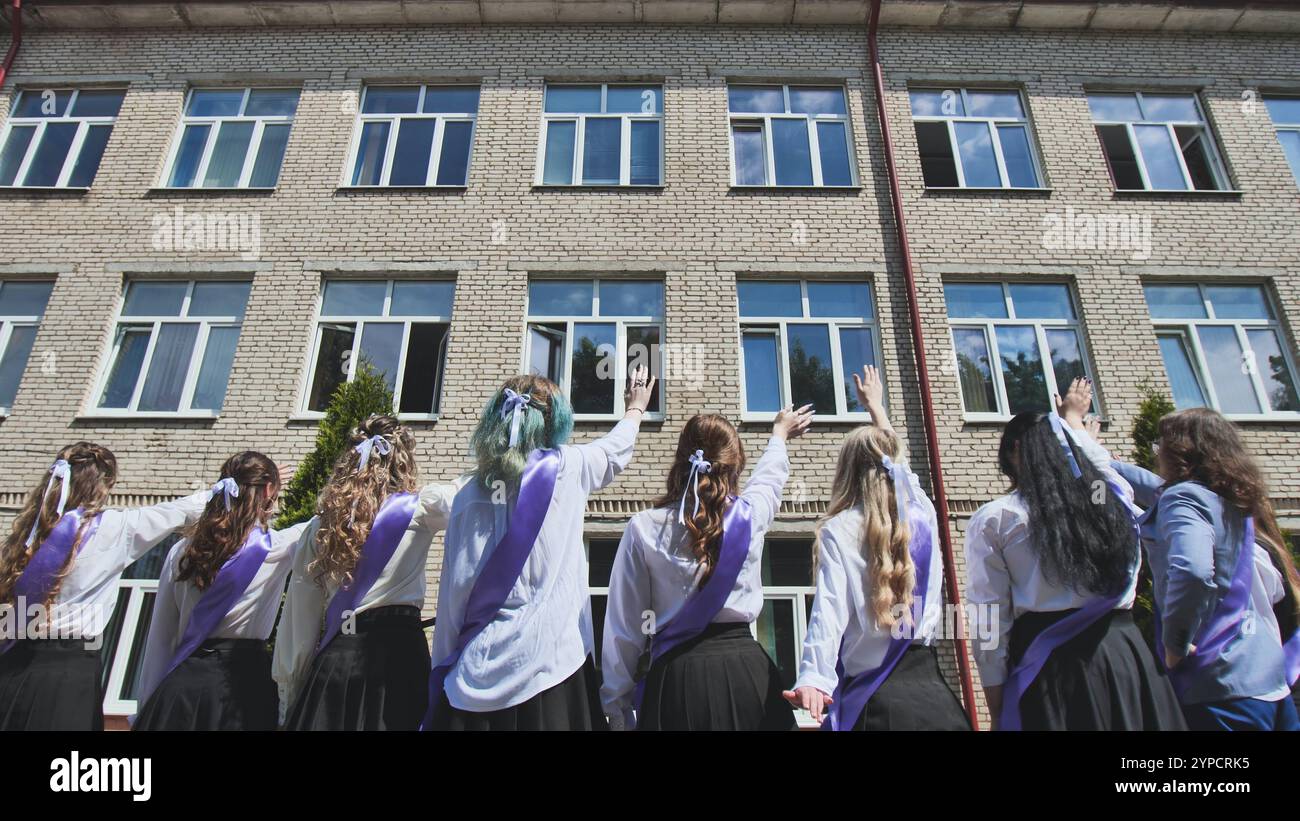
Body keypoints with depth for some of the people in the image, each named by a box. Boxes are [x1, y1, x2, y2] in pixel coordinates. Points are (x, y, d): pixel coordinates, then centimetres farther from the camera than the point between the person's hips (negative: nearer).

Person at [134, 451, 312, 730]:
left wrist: (148, 701, 15)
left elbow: (161, 635, 6)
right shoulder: (275, 547, -12)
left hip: (185, 679, 4)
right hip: (247, 677, -4)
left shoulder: (182, 551, 1)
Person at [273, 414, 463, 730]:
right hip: (397, 649, -4)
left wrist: (290, 683, 16)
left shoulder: (322, 522, 9)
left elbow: (300, 612, 10)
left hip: (333, 655, 4)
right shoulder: (418, 508, -4)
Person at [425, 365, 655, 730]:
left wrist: (444, 665, 9)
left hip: (482, 669, 2)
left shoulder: (471, 493, 1)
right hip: (553, 663, -2)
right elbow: (616, 448, 19)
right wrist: (636, 408, 39)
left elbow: (454, 589, 0)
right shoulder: (567, 468, -3)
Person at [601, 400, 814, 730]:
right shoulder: (750, 516, 0)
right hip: (745, 668, 2)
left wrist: (617, 709, 5)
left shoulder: (644, 528, -6)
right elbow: (769, 476, 25)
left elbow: (624, 628, -5)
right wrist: (779, 434, 47)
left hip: (676, 675, -2)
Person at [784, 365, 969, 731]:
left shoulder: (838, 530, -6)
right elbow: (896, 459, 27)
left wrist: (814, 678, -28)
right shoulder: (922, 514, 7)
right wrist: (875, 406, 43)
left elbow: (829, 609, -20)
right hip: (929, 685, 4)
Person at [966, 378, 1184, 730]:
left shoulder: (994, 519, -5)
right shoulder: (1113, 497, 7)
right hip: (1128, 655, 4)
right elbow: (1099, 462, 33)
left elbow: (992, 625, -7)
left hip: (1049, 667, -4)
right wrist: (1074, 419, 52)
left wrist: (997, 711, -1)